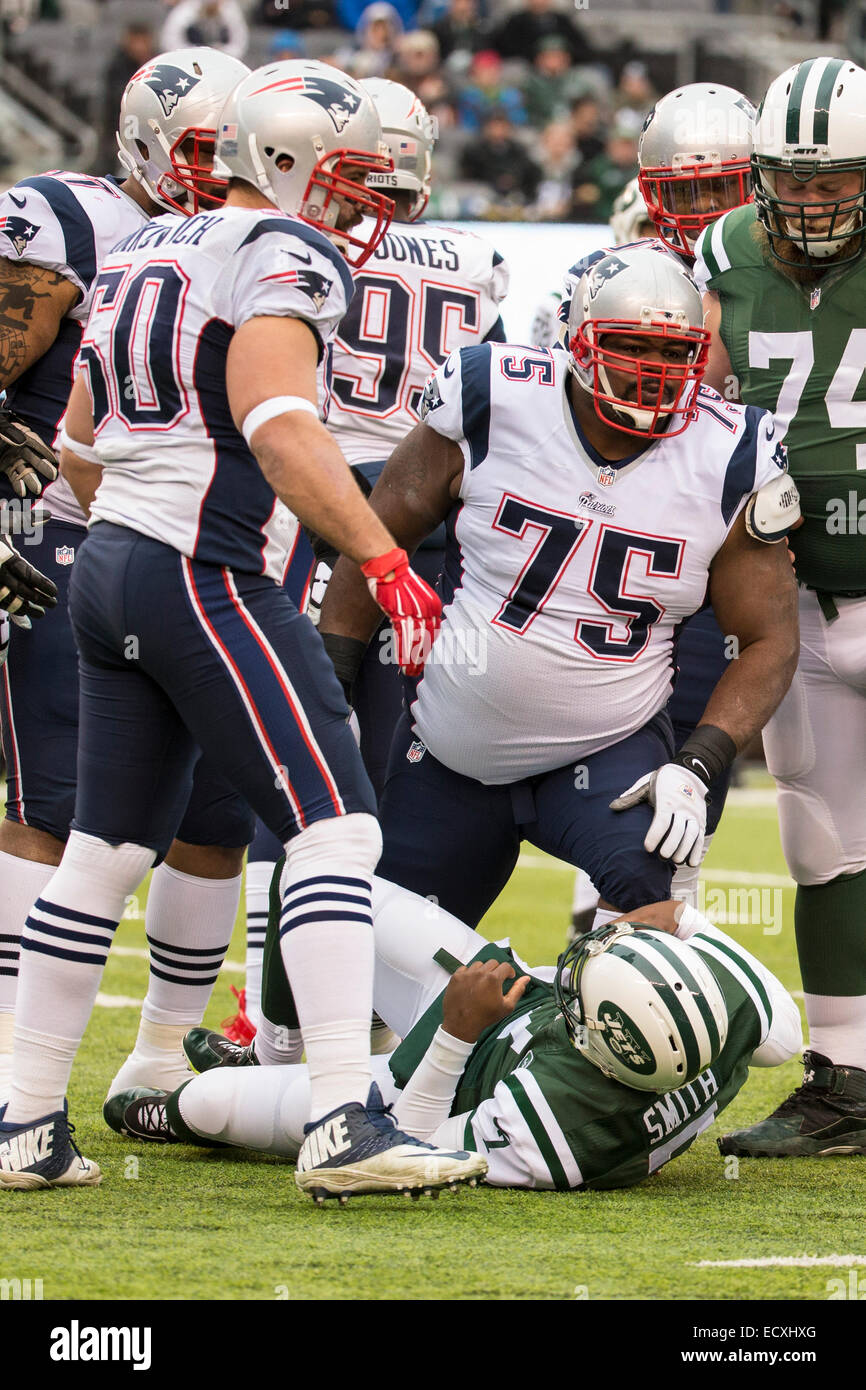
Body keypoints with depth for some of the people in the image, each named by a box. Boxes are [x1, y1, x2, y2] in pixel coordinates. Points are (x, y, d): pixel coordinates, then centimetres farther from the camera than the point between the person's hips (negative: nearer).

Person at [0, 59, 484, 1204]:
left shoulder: (140, 259, 18)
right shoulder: (285, 257, -8)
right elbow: (276, 424, -24)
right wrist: (384, 559, -28)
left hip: (107, 566, 9)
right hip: (207, 580, -9)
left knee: (105, 852, 14)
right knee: (336, 828, -10)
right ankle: (345, 1123, -20)